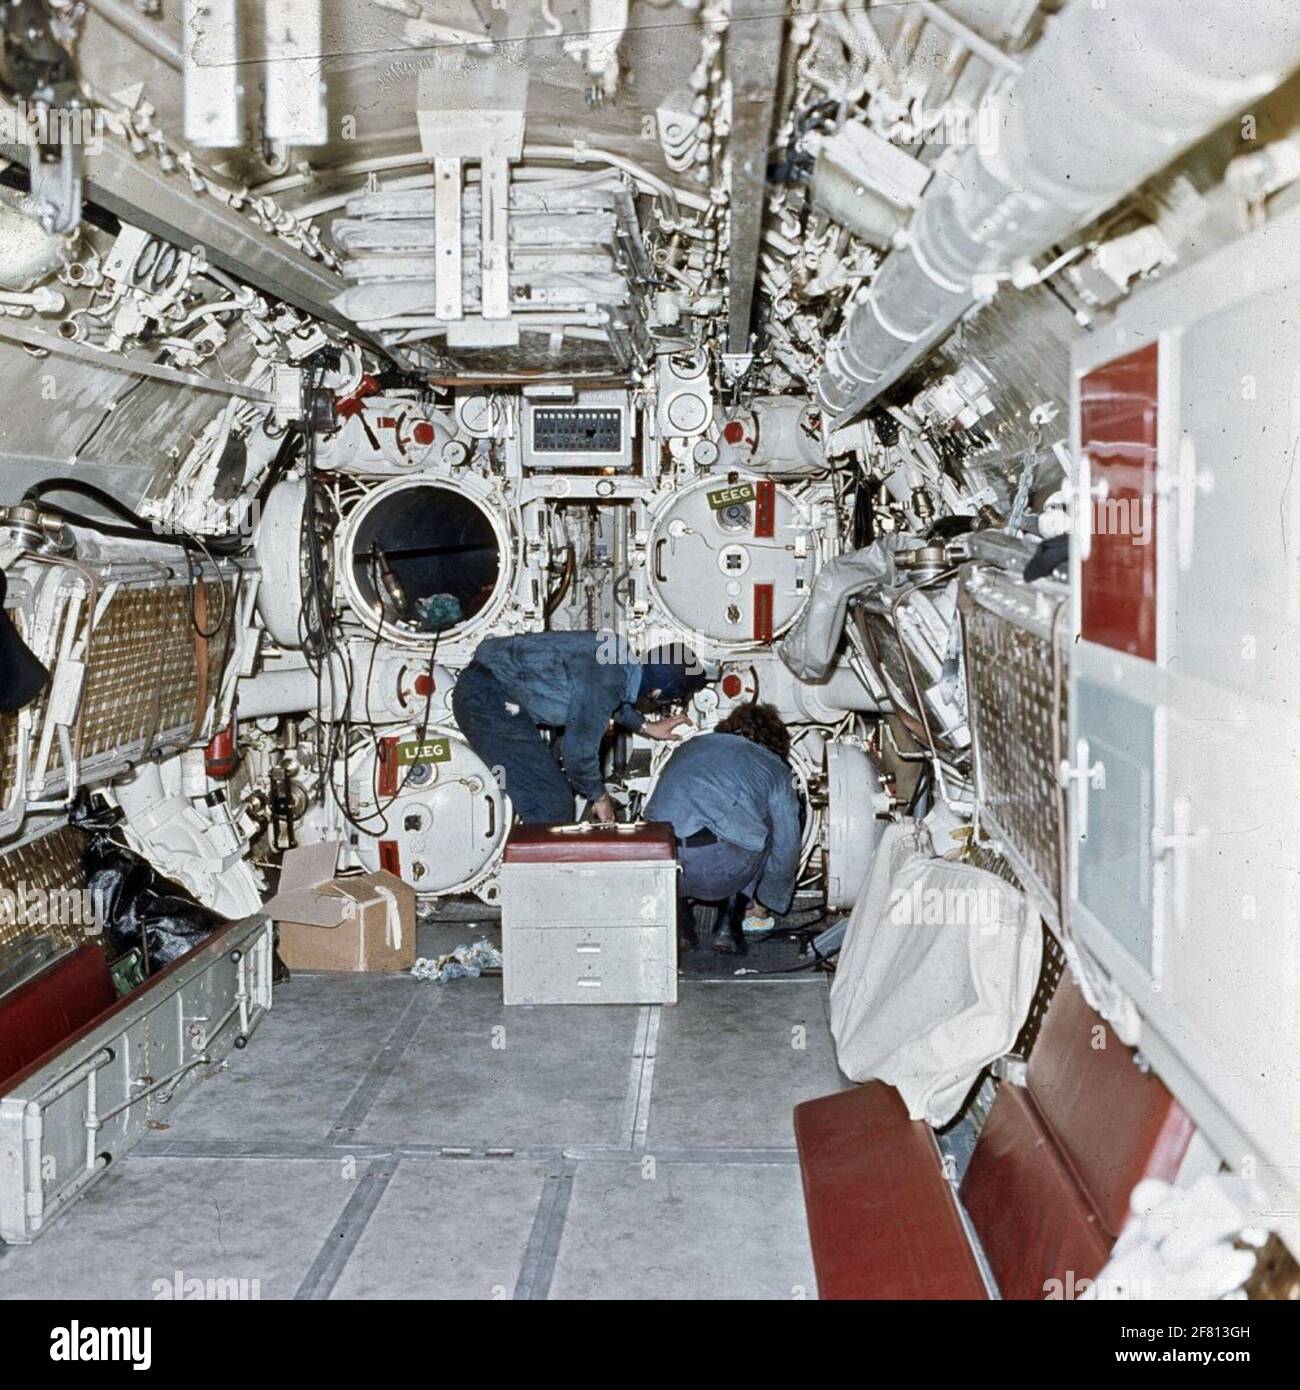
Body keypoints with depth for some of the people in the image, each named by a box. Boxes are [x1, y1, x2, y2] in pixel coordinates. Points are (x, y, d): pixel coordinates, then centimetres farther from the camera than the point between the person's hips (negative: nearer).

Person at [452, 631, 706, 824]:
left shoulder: (615, 654, 3)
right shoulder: (604, 685, -24)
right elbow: (579, 751, -14)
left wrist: (646, 726, 32)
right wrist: (599, 797, 2)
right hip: (488, 702, -10)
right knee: (551, 805, -10)